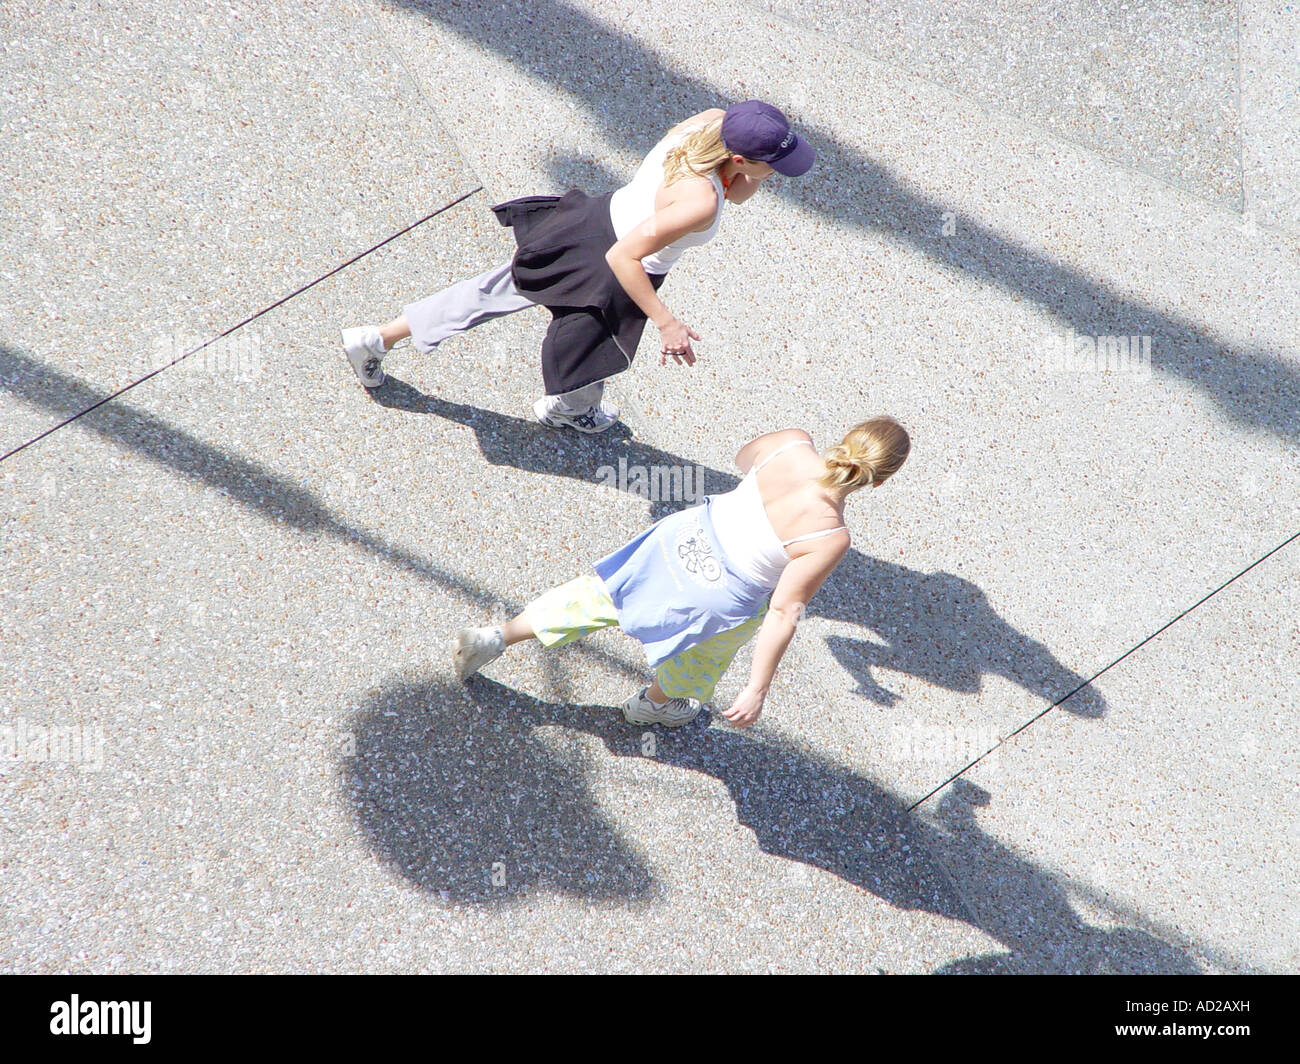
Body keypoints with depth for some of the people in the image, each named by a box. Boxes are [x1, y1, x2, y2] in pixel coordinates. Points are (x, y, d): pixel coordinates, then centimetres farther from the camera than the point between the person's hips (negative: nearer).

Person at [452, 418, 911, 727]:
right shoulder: (830, 537, -29)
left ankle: (493, 639, 34)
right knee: (698, 659, 33)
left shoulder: (791, 442, -16)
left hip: (685, 535, 3)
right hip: (718, 601, -3)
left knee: (595, 593, 25)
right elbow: (783, 613, -24)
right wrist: (757, 689, -15)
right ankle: (654, 703, 63)